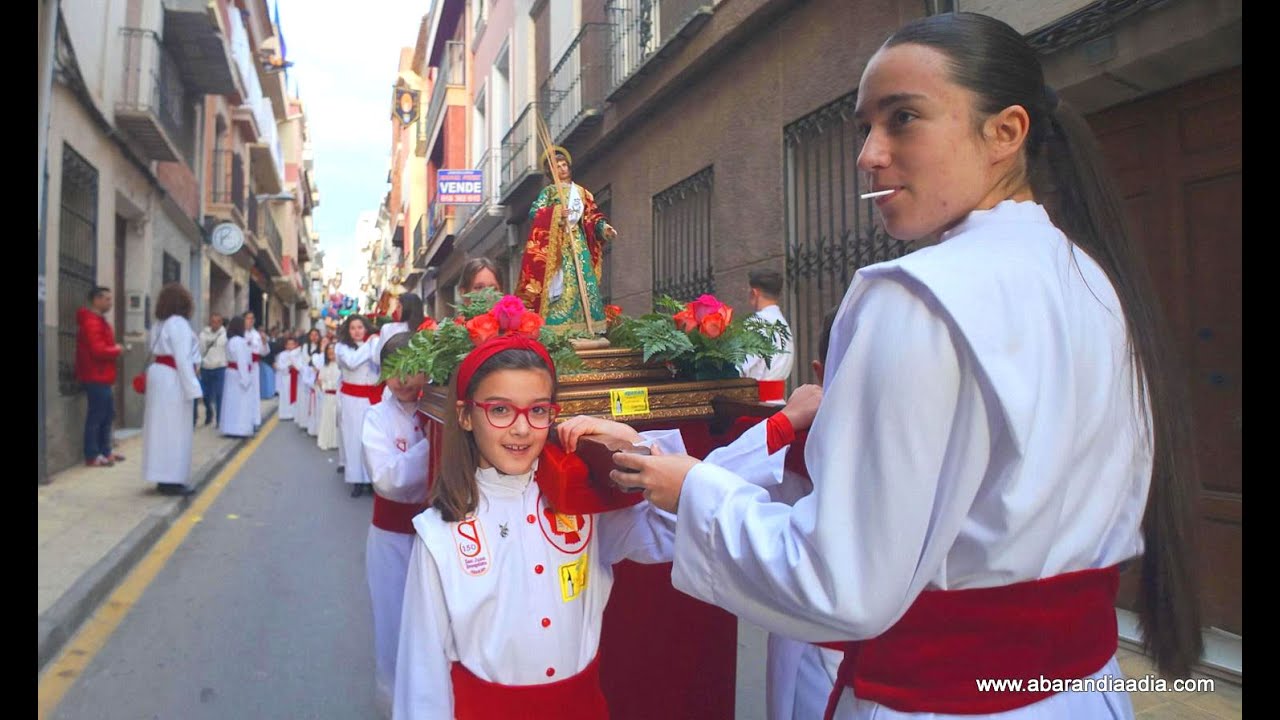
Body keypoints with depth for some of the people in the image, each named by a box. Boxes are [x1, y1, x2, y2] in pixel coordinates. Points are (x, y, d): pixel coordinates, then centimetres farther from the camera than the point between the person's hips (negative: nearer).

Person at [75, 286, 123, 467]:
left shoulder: (99, 321, 18)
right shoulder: (91, 322, -16)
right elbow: (98, 350, -25)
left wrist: (114, 349, 4)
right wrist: (117, 350, -9)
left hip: (102, 377, 11)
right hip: (95, 378, -11)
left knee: (108, 414, 15)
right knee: (96, 416, -7)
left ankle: (105, 451, 22)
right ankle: (92, 456, -2)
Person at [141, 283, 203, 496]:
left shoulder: (159, 324, 15)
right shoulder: (179, 323, -13)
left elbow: (158, 353, 9)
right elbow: (183, 359, -19)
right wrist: (192, 388, -18)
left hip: (159, 375, 9)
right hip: (173, 380, -9)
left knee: (163, 429, 12)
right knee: (175, 430, -4)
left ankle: (165, 478, 18)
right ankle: (172, 480, 0)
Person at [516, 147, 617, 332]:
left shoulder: (581, 192, 16)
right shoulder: (549, 191, 6)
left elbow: (593, 214, 11)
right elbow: (533, 212, -7)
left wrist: (604, 227, -7)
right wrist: (556, 213, -19)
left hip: (578, 242, 4)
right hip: (556, 244, -4)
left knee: (583, 280, -3)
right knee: (560, 281, -11)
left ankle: (585, 328, -1)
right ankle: (558, 326, -12)